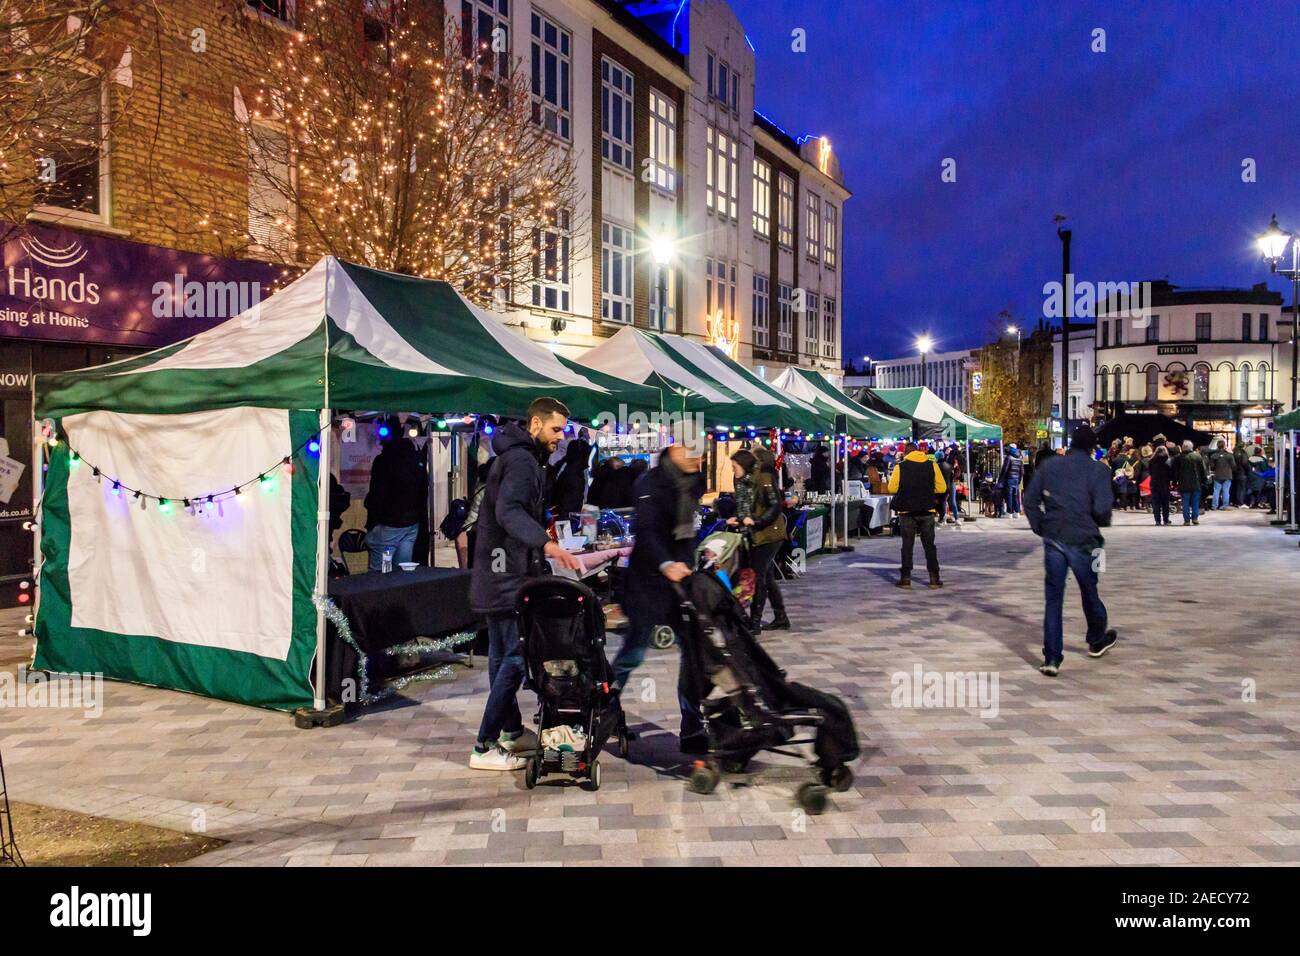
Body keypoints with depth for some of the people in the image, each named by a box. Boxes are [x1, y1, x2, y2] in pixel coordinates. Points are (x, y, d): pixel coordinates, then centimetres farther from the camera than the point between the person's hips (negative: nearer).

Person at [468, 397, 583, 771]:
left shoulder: (520, 457, 17)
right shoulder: (521, 461, -17)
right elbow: (509, 512, -33)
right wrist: (546, 543, -46)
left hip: (499, 574, 11)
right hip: (507, 576, -11)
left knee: (503, 654, 16)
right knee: (515, 658, -7)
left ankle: (512, 731, 29)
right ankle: (484, 748, -2)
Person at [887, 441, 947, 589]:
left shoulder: (900, 466, -5)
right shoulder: (932, 465, 0)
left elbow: (892, 488, -8)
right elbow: (941, 488, -1)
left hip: (907, 511, -1)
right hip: (927, 511, 1)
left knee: (907, 544, 6)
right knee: (929, 544, 8)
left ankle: (905, 577, 5)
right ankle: (934, 577, 7)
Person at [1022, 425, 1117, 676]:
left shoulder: (1049, 466, 4)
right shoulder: (1098, 469, -7)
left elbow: (1030, 500, 3)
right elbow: (1102, 508, -16)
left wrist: (1041, 528, 10)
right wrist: (1102, 522, 6)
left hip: (1053, 540, 2)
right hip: (1083, 540, -2)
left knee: (1053, 598, 5)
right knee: (1089, 592, 20)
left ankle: (1052, 658, 1)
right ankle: (1097, 640, 43)